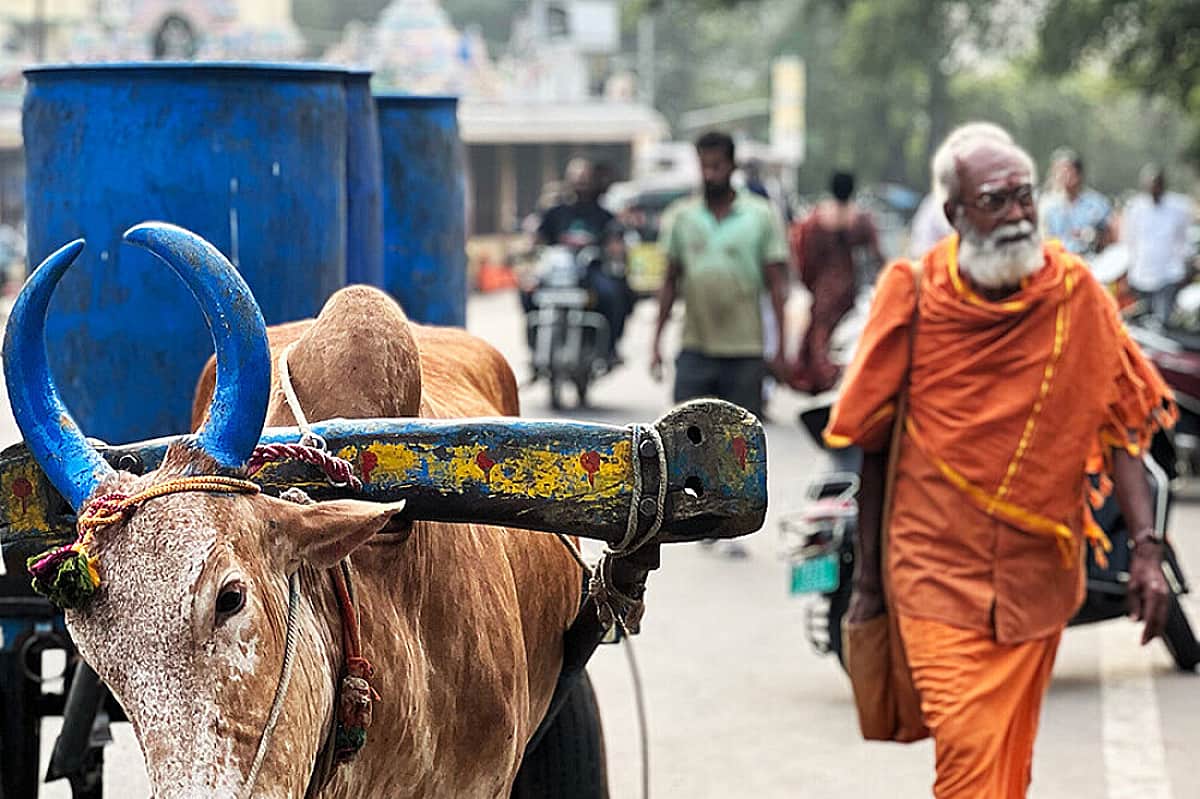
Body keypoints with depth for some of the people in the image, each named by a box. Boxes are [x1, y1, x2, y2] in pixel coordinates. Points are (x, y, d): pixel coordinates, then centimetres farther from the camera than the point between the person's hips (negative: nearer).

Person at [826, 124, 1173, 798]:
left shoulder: (1073, 294, -2)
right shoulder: (915, 296, -6)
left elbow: (1120, 423, 1)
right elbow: (872, 445, 2)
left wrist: (1146, 547, -10)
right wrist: (868, 576, 5)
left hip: (1040, 572, 2)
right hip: (939, 571, -2)